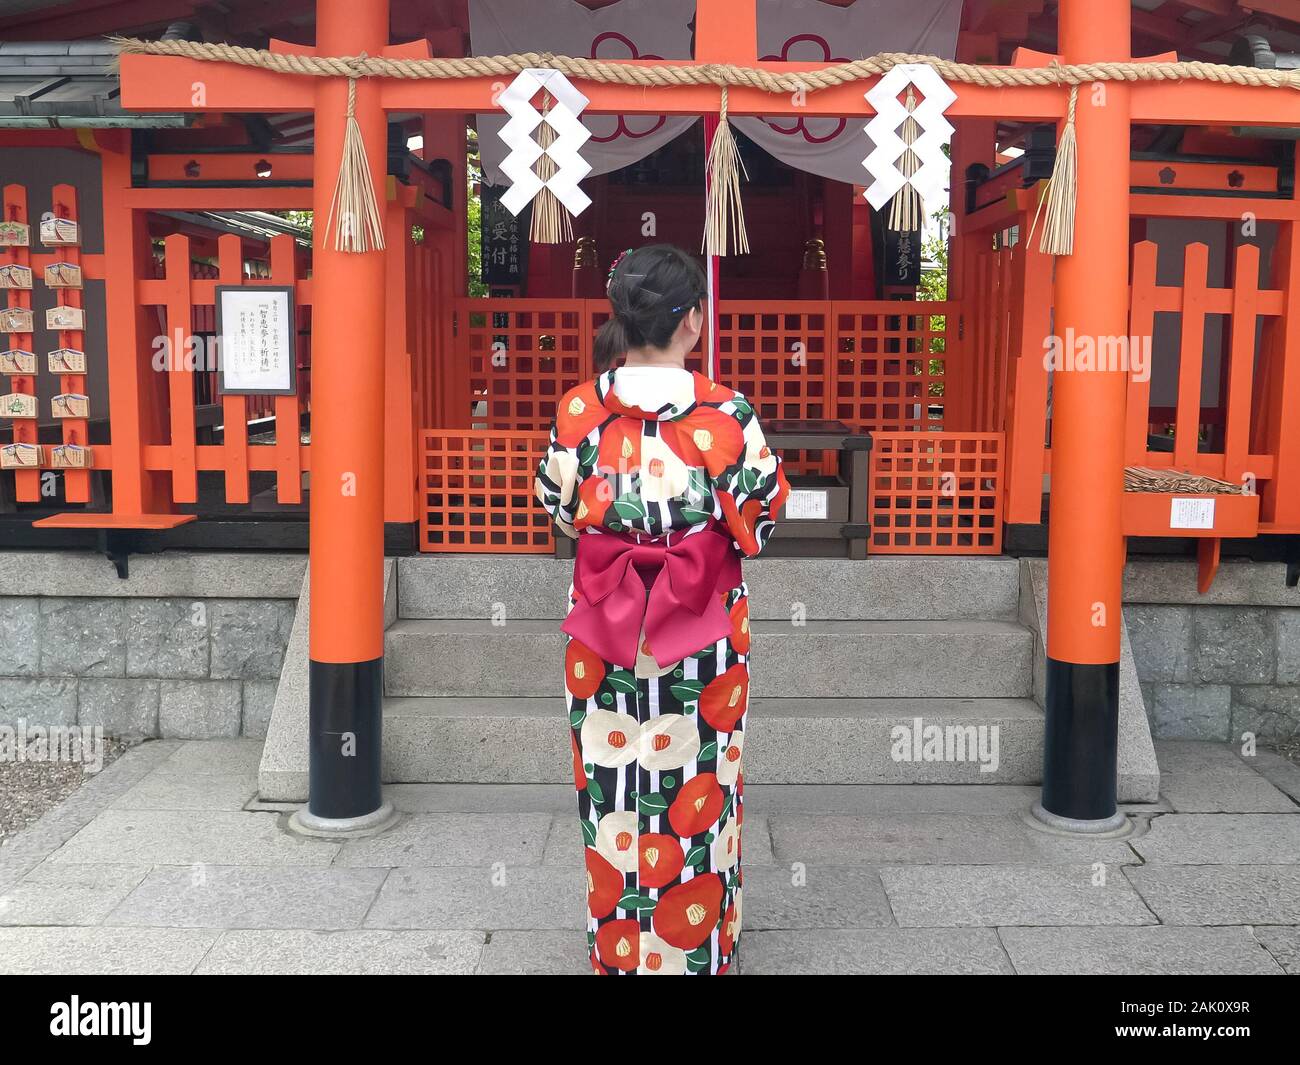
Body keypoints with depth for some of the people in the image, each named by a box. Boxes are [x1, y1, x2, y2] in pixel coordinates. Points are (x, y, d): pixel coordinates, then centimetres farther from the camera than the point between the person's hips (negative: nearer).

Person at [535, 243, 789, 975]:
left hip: (604, 631, 2)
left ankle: (617, 949, 32)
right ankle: (698, 950, 31)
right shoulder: (726, 414, -15)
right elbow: (757, 522, -7)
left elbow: (560, 508, 4)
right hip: (703, 638, -2)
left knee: (613, 794, 16)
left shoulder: (578, 409, -8)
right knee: (697, 796, 14)